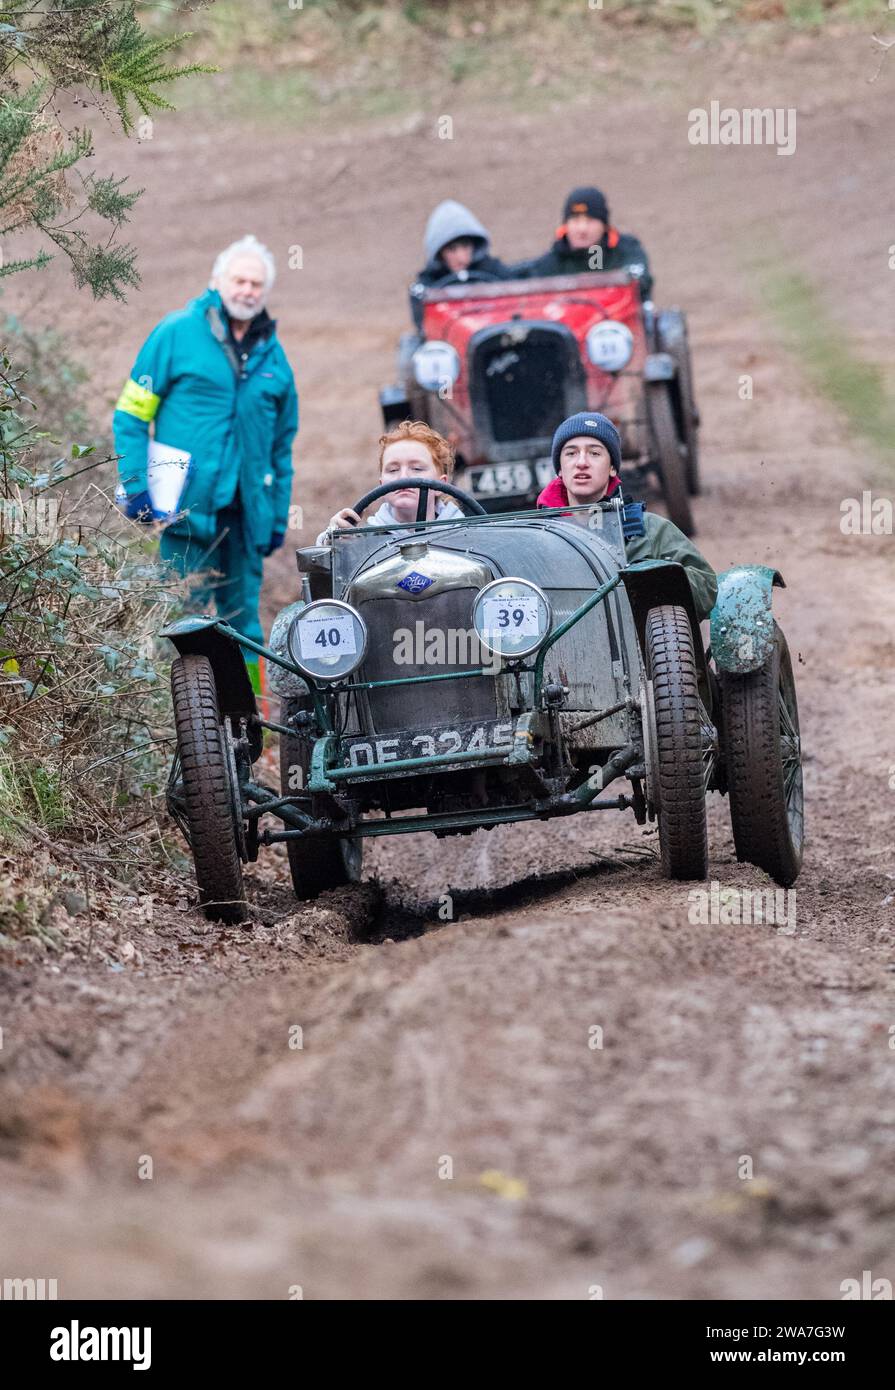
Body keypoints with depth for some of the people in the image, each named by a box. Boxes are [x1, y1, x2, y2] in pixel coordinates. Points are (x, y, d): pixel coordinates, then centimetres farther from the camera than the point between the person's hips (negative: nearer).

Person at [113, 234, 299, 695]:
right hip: (189, 505, -4)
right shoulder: (177, 333, -1)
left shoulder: (272, 354, 13)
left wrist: (279, 517, 15)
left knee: (243, 615, 8)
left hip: (246, 511, 4)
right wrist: (136, 486, -8)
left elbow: (282, 445, 19)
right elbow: (131, 413, -1)